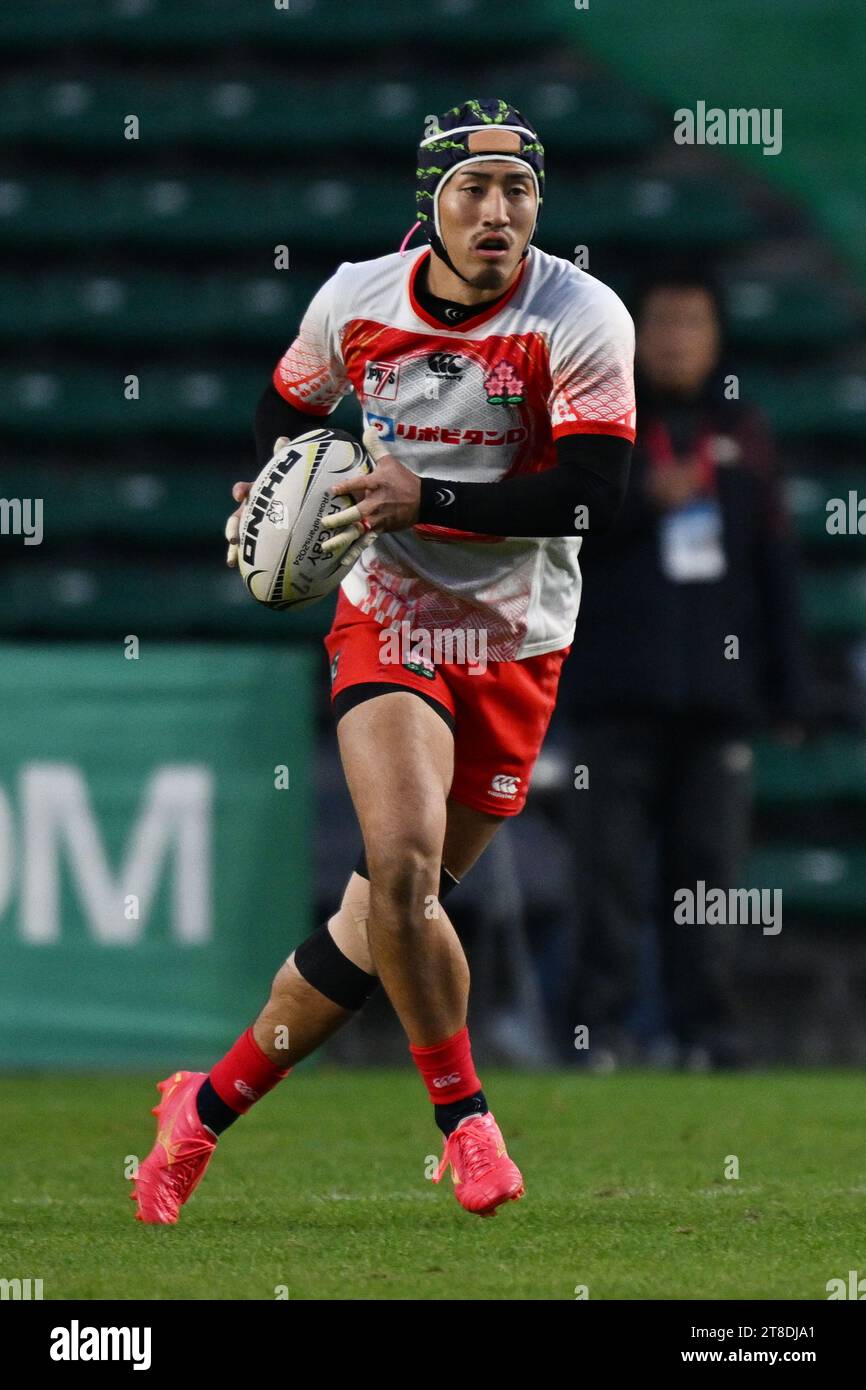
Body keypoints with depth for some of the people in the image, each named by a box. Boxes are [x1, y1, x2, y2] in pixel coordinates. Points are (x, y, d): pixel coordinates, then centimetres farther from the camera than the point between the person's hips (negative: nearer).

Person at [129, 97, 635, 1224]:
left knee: (394, 907, 3)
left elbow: (593, 496, -19)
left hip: (516, 644, 0)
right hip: (386, 616, 0)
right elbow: (290, 404, 19)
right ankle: (464, 1117, -7)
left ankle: (210, 1106, 19)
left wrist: (425, 500, -23)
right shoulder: (355, 303, -3)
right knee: (402, 865, -24)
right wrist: (267, 496, 1)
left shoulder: (581, 319, -12)